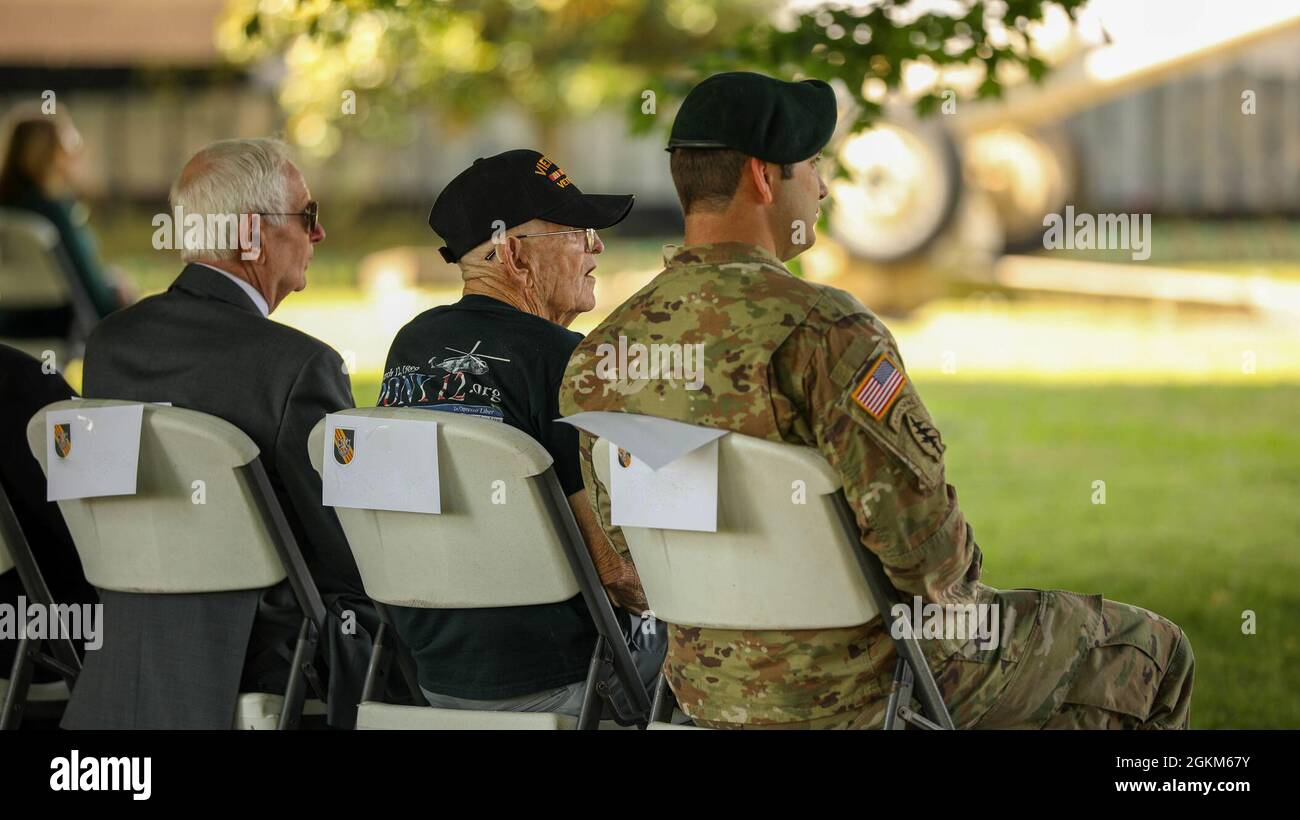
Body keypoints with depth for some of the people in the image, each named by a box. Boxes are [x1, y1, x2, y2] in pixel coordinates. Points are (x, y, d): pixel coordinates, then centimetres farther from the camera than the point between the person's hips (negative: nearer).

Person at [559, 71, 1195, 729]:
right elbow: (916, 520, -27)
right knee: (1150, 656, 11)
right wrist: (954, 594, -6)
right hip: (862, 684, -8)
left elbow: (623, 559, 9)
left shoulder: (596, 359, -1)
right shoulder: (822, 329, -24)